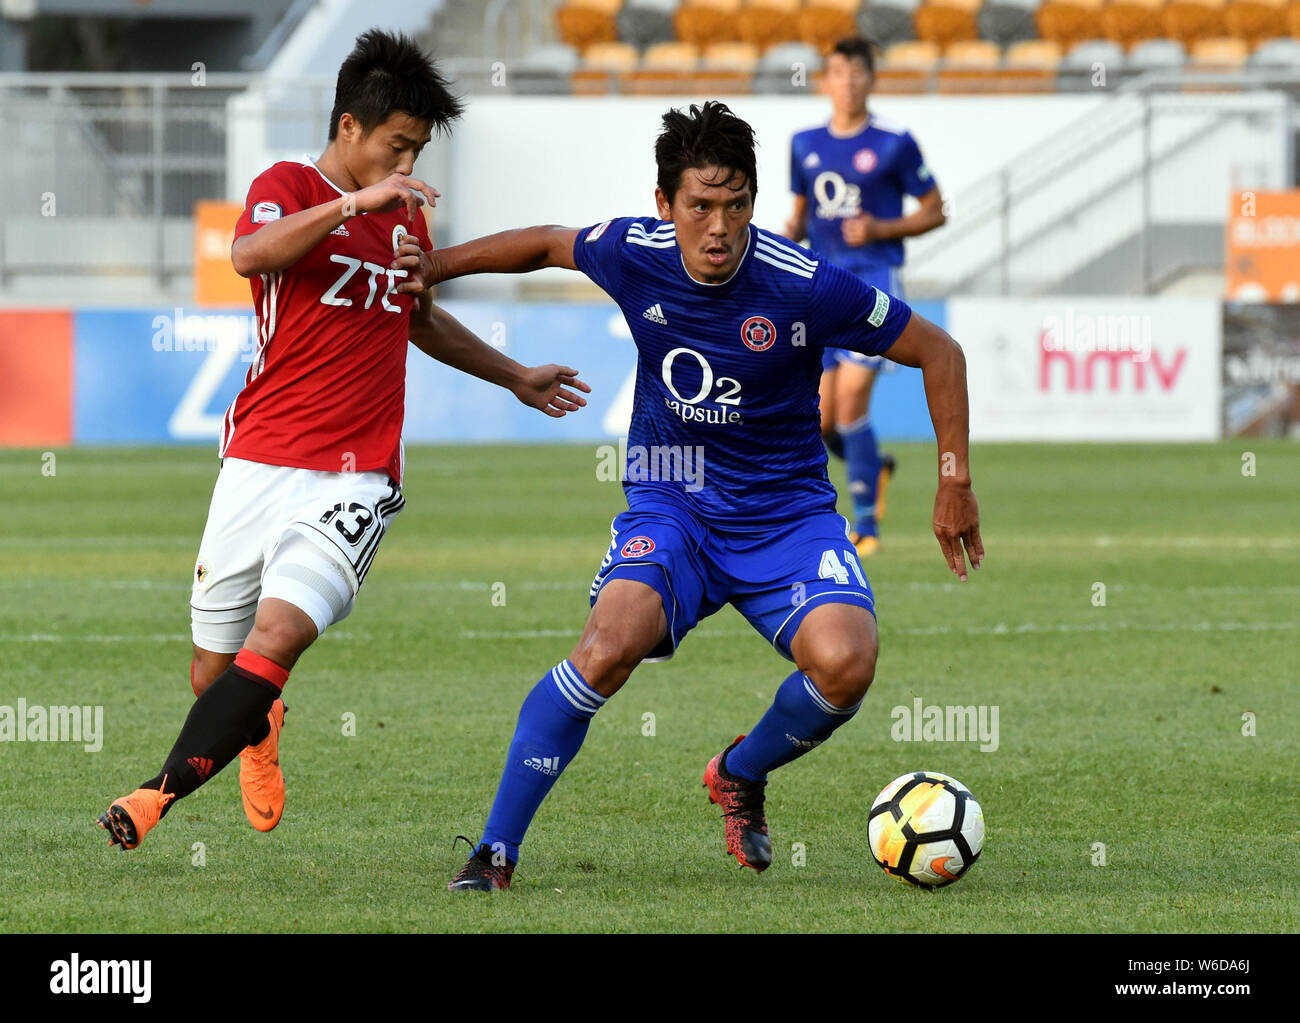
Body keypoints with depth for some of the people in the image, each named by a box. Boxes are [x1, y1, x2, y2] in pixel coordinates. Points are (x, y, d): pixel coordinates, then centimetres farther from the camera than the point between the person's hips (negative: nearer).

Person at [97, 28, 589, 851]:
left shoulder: (406, 216, 16)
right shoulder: (290, 188, 0)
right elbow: (250, 255, -25)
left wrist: (515, 377, 45)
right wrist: (352, 202, -34)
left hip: (355, 480, 2)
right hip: (259, 465, -2)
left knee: (277, 636, -23)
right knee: (215, 670, 6)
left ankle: (162, 795, -25)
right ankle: (260, 735, 41)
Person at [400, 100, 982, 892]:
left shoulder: (805, 287, -19)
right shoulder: (633, 254, -10)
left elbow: (938, 352, -6)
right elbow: (550, 244, 15)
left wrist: (956, 483, -3)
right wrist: (439, 264, 11)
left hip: (786, 514, -1)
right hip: (671, 507, 1)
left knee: (844, 663, -28)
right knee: (609, 648, -29)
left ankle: (741, 776, 6)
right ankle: (496, 850, -16)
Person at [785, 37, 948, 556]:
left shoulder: (894, 143, -3)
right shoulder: (805, 144, 11)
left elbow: (935, 212, 2)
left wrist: (879, 230, -13)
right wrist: (786, 239, 0)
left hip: (875, 279, -5)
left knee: (851, 399, -17)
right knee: (822, 423, 3)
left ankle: (866, 525, -6)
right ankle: (875, 467, 36)